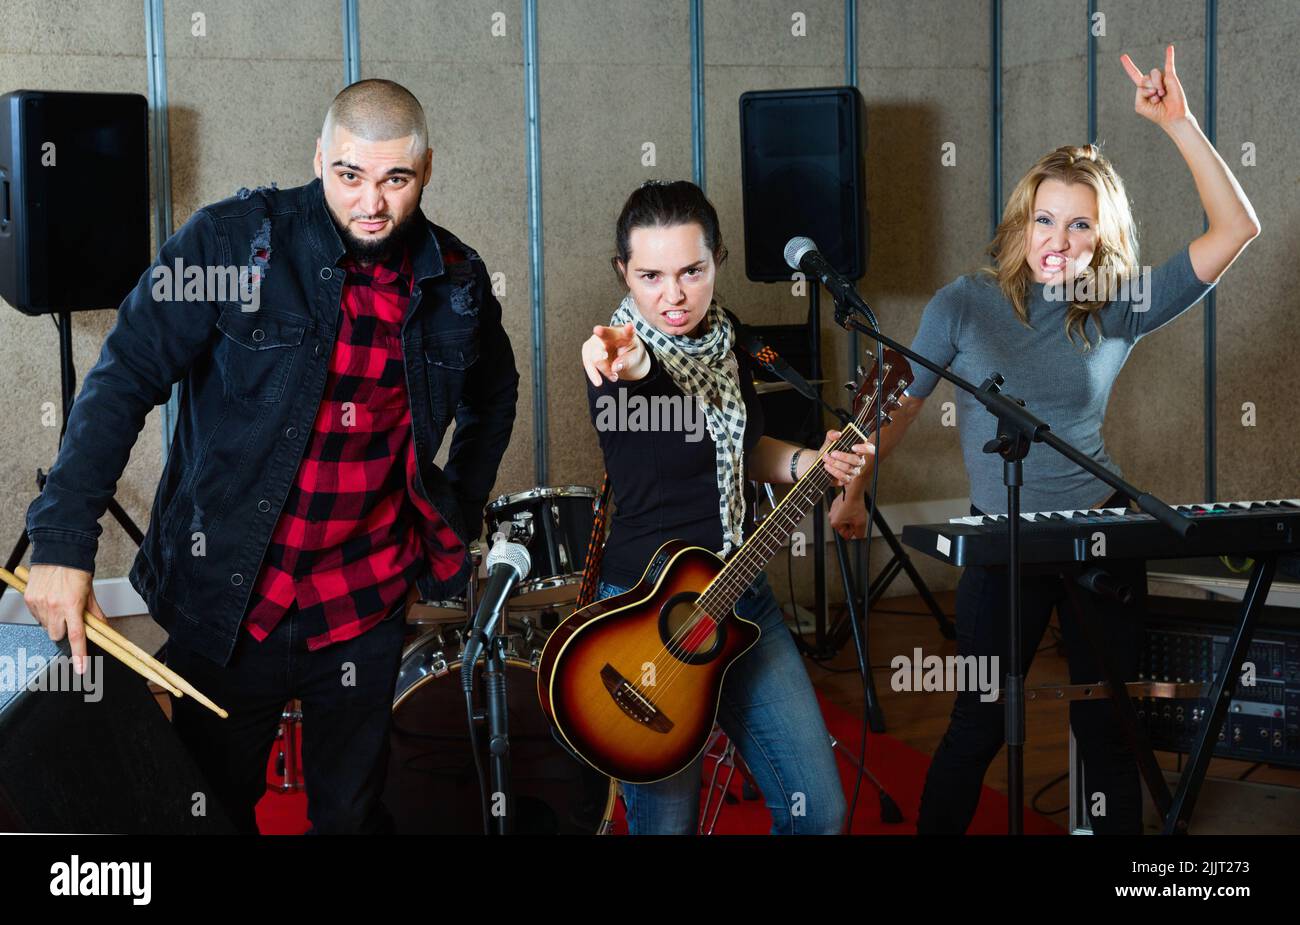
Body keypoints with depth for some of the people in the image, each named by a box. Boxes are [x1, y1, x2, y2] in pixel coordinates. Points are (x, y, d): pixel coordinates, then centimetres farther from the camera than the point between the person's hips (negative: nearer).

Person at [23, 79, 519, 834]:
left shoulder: (456, 279, 0)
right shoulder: (234, 240, -12)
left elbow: (493, 394, 21)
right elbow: (125, 379, -16)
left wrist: (462, 511, 13)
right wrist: (64, 542, -25)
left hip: (367, 608, 3)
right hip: (231, 602, -2)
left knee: (352, 812, 16)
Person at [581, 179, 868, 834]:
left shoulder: (724, 335, 4)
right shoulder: (616, 357, -17)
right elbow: (659, 389, -42)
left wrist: (807, 462, 2)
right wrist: (628, 362, -64)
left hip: (743, 598, 6)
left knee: (820, 810, 6)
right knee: (667, 820, 2)